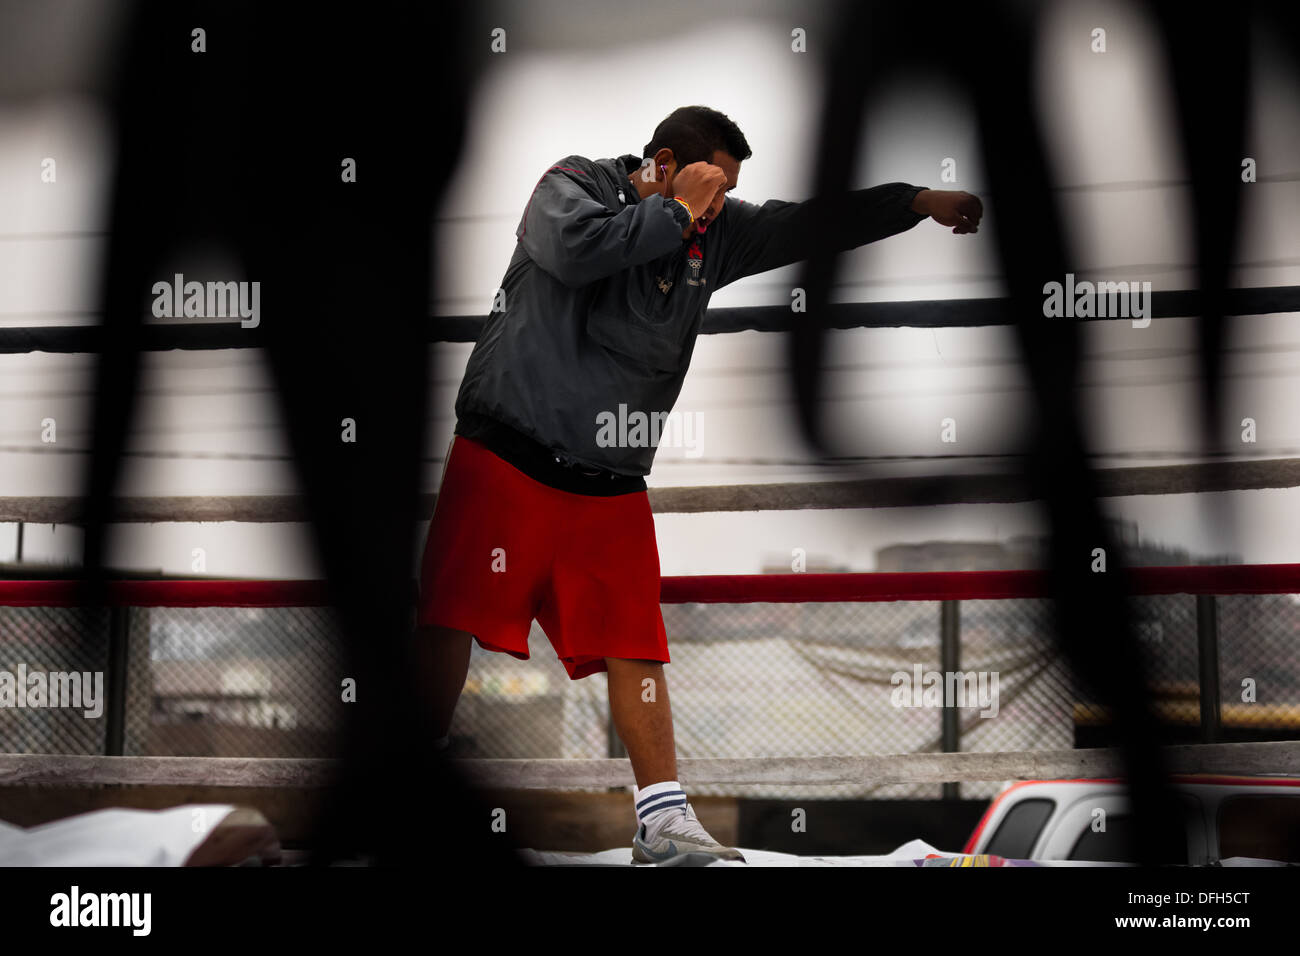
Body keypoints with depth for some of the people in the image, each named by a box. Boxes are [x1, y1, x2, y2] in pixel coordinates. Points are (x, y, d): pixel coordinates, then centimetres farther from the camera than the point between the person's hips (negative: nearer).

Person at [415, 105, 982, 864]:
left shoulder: (716, 234, 11)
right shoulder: (573, 185, -3)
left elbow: (812, 225, 18)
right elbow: (574, 247, -24)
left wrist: (920, 202, 13)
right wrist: (676, 211, -15)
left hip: (611, 483, 5)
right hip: (507, 458, -5)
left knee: (636, 646, 2)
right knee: (452, 619, -9)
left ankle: (664, 819, 6)